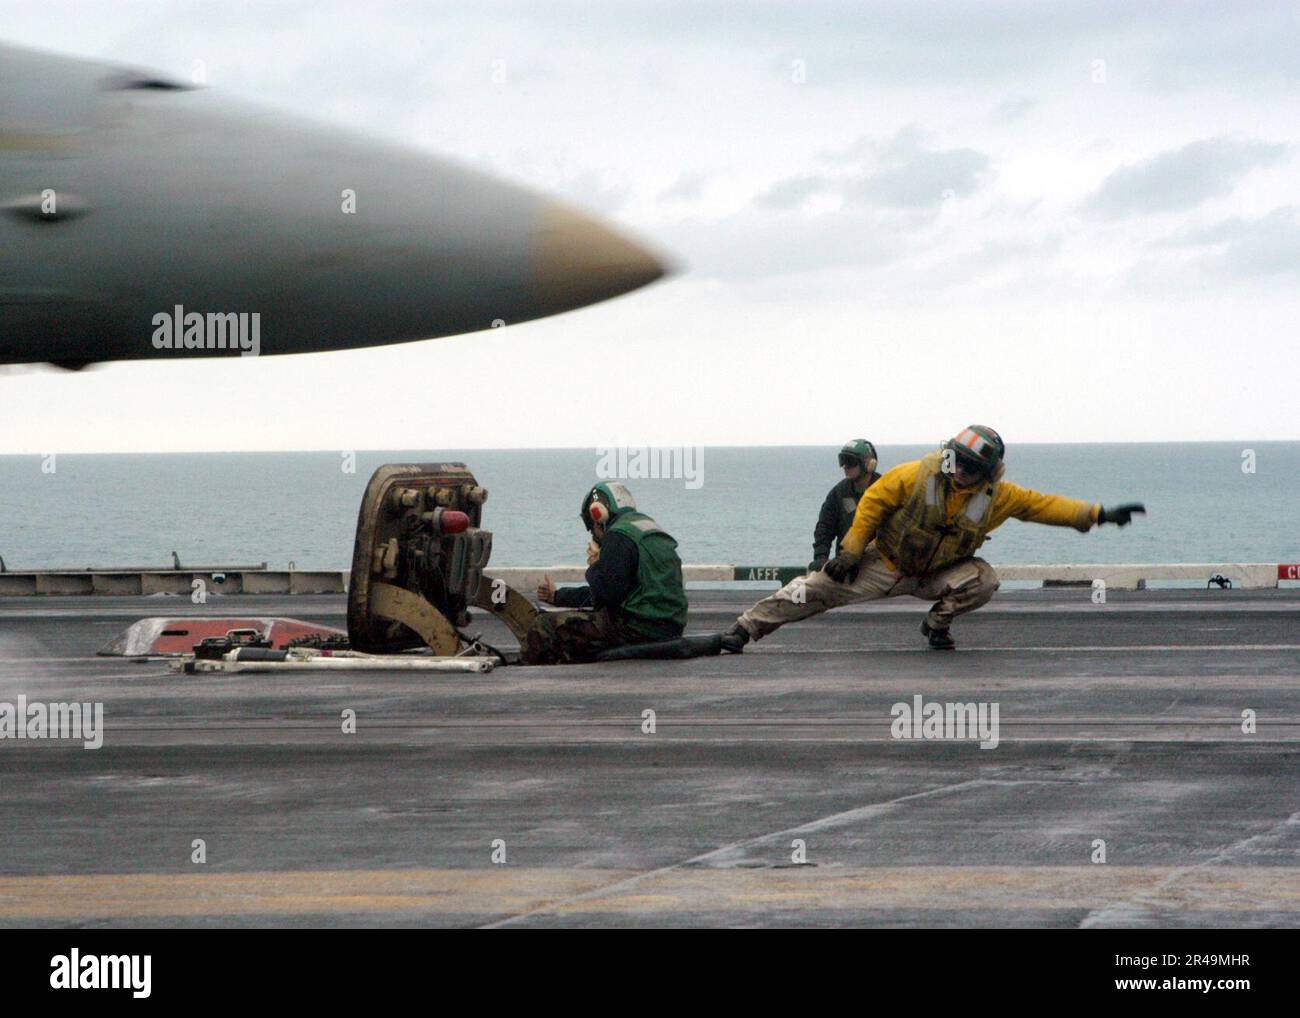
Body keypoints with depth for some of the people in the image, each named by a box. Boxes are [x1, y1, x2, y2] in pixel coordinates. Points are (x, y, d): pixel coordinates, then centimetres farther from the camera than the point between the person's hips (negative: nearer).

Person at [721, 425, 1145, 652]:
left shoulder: (997, 496, -14)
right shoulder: (919, 476, -23)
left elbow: (1043, 505, -7)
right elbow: (874, 500, -13)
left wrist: (1099, 515, -12)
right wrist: (852, 550, -14)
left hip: (936, 572, 2)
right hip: (886, 562, -2)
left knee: (983, 580, -23)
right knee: (821, 588, -11)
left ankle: (937, 624, 3)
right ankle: (747, 627, -5)